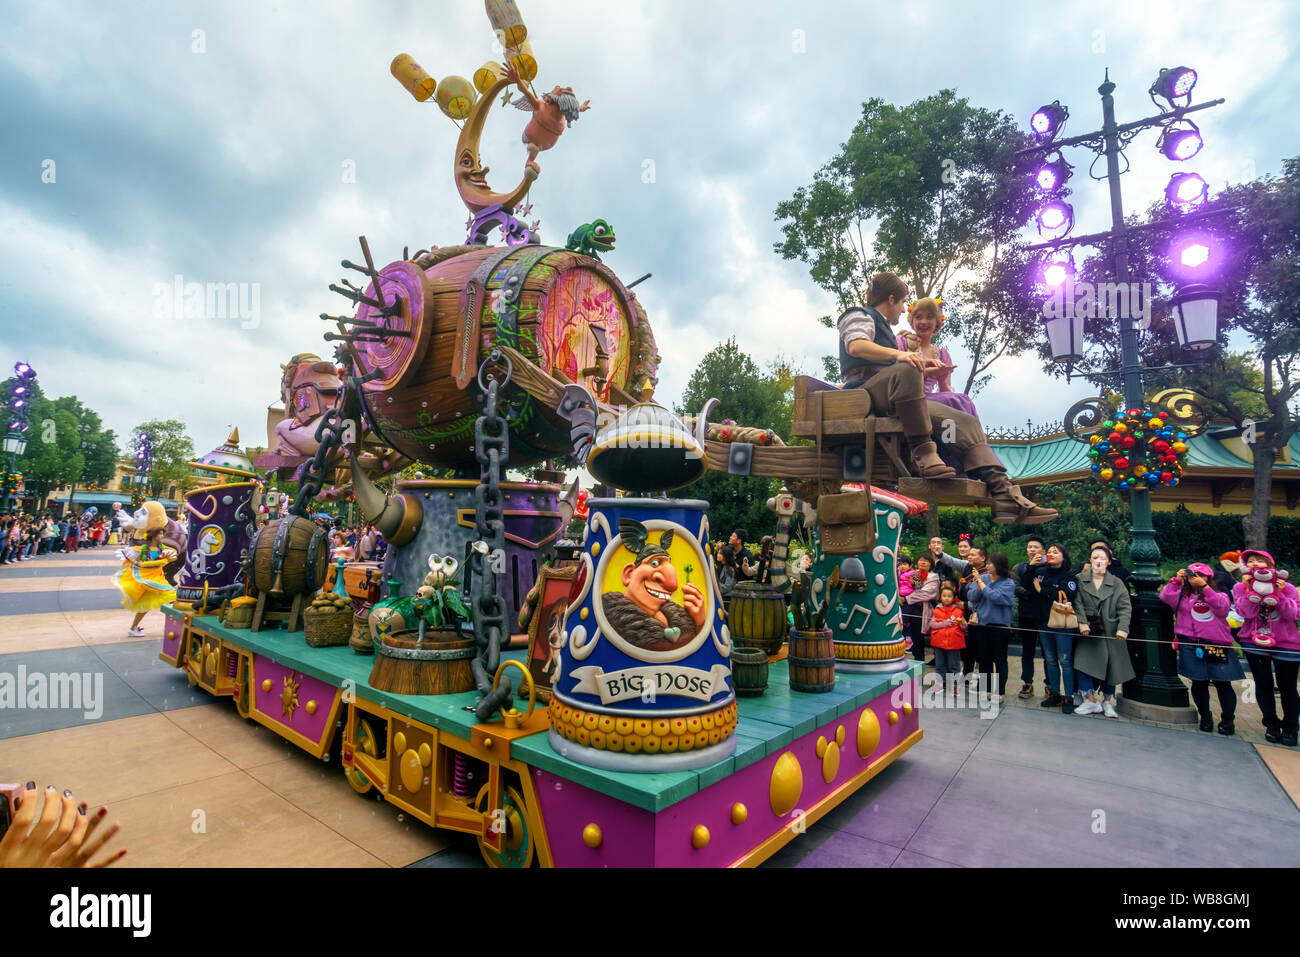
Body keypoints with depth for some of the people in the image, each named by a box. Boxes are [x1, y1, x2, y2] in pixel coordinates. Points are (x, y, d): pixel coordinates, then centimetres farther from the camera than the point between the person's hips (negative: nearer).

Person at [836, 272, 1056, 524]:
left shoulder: (881, 324, 36)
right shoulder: (859, 316, 8)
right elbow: (855, 345, -16)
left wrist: (922, 369, 35)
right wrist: (898, 355, -29)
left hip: (894, 401, 9)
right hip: (865, 392, -9)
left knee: (965, 422, -4)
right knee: (905, 371, -40)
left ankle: (1003, 494, -15)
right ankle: (923, 452, -35)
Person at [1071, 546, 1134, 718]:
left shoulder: (1117, 583, 5)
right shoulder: (1080, 580, 3)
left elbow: (1125, 607, 0)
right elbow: (1077, 604, -3)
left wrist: (1123, 628, -12)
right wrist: (1082, 623, -15)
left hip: (1109, 632, 1)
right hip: (1087, 631, -1)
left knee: (1110, 665, 5)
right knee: (1083, 663, -10)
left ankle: (1107, 701, 22)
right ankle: (1091, 700, 1)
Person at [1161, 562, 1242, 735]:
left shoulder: (1219, 595, 11)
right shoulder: (1183, 595, 12)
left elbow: (1222, 608, -10)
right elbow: (1165, 596, -4)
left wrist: (1204, 587, -14)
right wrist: (1176, 580, -7)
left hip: (1217, 645, -1)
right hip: (1191, 645, 1)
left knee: (1223, 683, 0)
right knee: (1199, 682, 5)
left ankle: (1227, 719, 17)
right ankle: (1205, 717, 20)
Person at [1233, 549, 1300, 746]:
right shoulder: (1240, 587, -1)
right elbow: (1246, 613, -15)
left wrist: (1279, 595, -24)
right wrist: (1252, 589, -21)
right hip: (1254, 642, 0)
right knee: (1263, 685, 6)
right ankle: (1271, 725, 20)